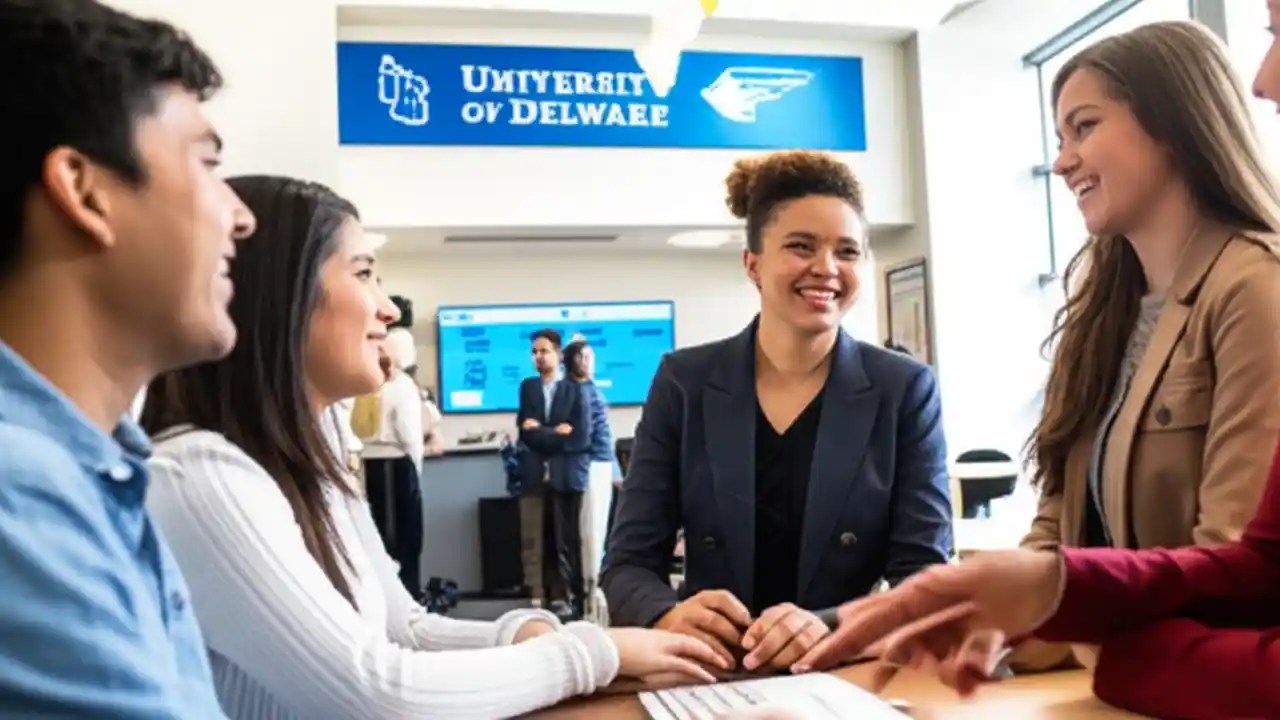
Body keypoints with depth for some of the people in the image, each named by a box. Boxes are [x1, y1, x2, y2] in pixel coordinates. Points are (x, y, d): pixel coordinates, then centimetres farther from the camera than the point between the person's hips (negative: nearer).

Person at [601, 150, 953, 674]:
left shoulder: (905, 389, 1)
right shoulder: (683, 382, 1)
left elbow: (927, 574, -6)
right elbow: (628, 561, -1)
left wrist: (832, 627, -26)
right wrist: (667, 618, -23)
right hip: (710, 677, 1)